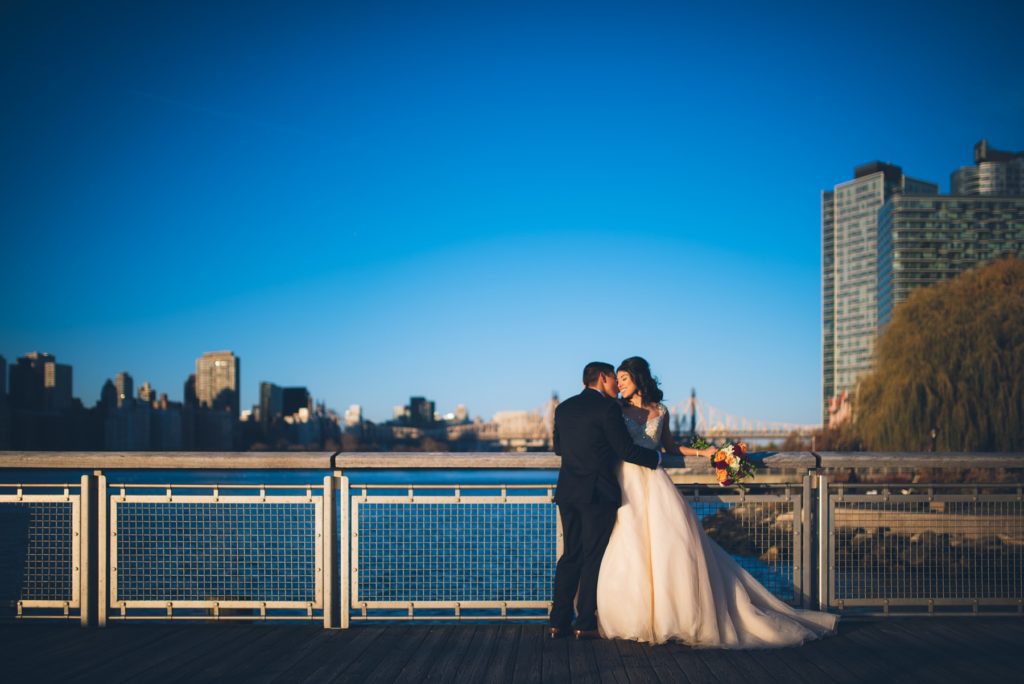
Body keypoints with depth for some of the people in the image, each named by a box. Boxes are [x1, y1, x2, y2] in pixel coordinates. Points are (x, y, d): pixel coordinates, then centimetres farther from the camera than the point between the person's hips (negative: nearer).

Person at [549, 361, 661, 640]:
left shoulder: (563, 408, 10)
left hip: (568, 493, 6)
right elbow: (626, 450, -12)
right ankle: (586, 624, 4)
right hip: (599, 493, -6)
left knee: (570, 555, 12)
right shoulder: (608, 408, -11)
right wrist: (656, 457, 3)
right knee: (593, 558, 2)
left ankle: (558, 622, 10)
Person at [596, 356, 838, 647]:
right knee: (631, 554, -7)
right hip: (627, 486, -2)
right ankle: (635, 619, 4)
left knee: (673, 547, -6)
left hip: (656, 484, 2)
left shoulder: (660, 412, 11)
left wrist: (701, 452, 11)